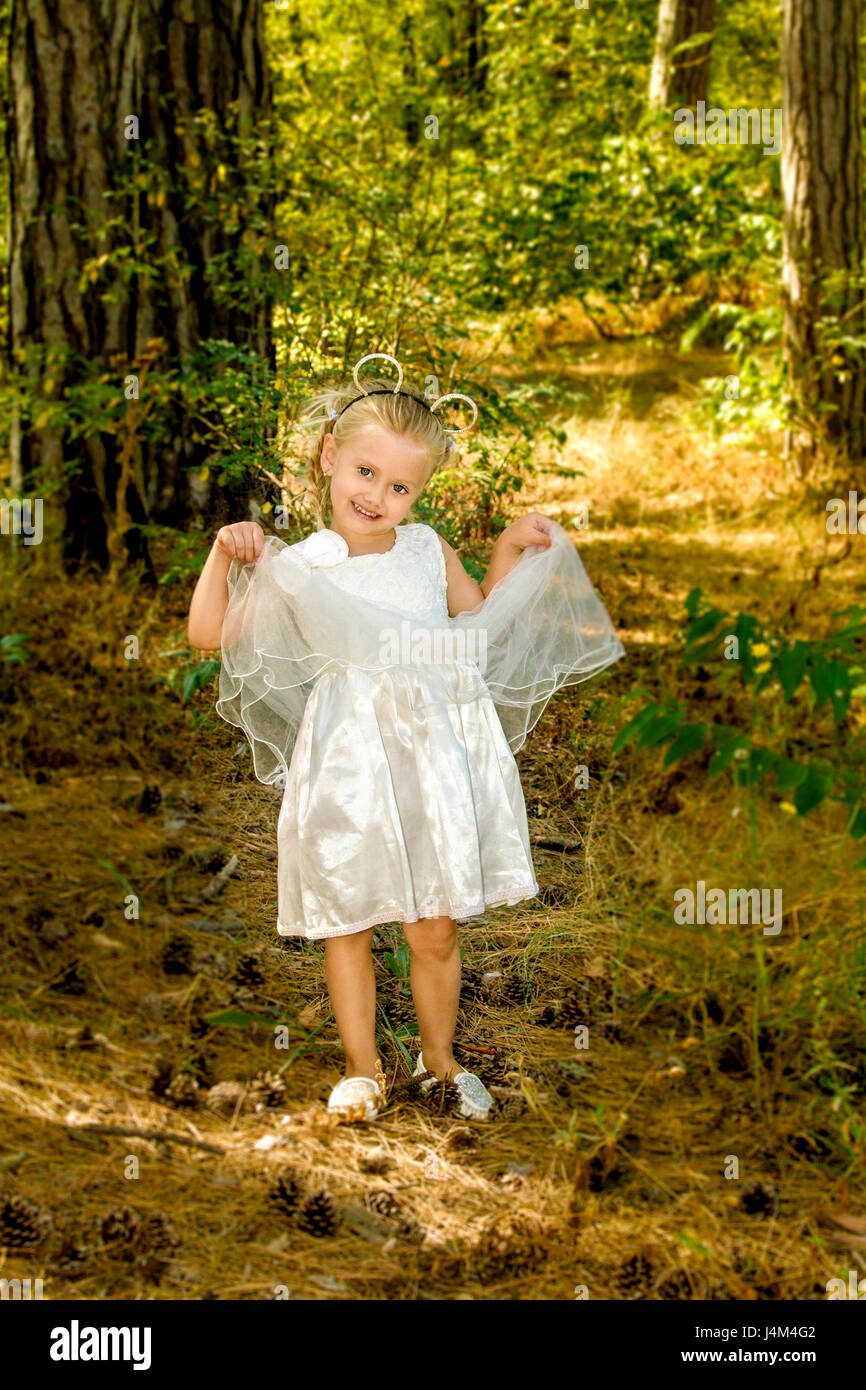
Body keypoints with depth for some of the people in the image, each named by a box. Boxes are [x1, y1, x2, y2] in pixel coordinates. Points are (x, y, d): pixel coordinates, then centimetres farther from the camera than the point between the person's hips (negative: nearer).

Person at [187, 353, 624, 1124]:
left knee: (436, 930, 8)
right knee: (347, 926, 9)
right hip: (346, 768, -2)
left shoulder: (429, 549, 5)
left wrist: (510, 553, 10)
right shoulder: (296, 566, -4)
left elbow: (481, 620, 21)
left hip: (431, 762, 2)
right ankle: (363, 1068, 26)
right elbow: (208, 633, -5)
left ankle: (439, 1057, 30)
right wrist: (223, 555, -15)